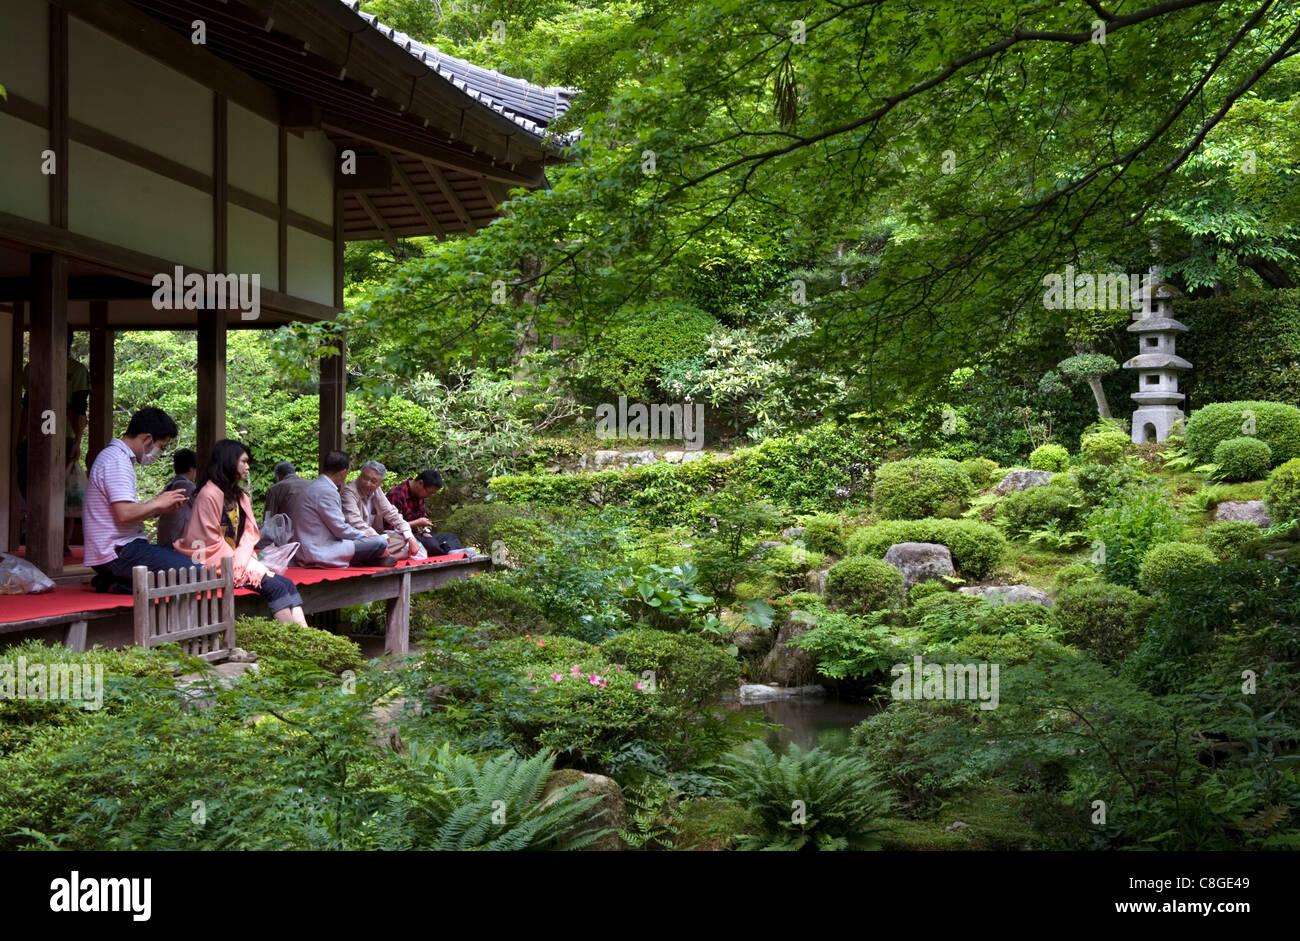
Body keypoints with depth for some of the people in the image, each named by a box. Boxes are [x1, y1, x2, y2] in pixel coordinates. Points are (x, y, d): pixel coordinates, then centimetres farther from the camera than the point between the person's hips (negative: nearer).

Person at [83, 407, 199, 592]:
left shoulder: (118, 457, 19)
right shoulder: (117, 461, -14)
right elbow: (125, 514, -23)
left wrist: (161, 508, 8)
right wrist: (158, 503, -7)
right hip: (119, 553, -11)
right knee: (197, 574, -17)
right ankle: (120, 585, -13)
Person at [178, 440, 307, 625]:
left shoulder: (240, 496, 18)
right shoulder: (209, 495, -11)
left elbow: (250, 532, 12)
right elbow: (210, 541, -14)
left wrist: (243, 559, -7)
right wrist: (239, 566, -13)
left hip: (241, 560, 8)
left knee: (288, 584, -13)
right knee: (275, 587, -23)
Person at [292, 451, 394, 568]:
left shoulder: (314, 487, 14)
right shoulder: (326, 492, -18)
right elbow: (340, 529, -17)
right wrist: (365, 536, -1)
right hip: (321, 553, -11)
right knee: (380, 542, -14)